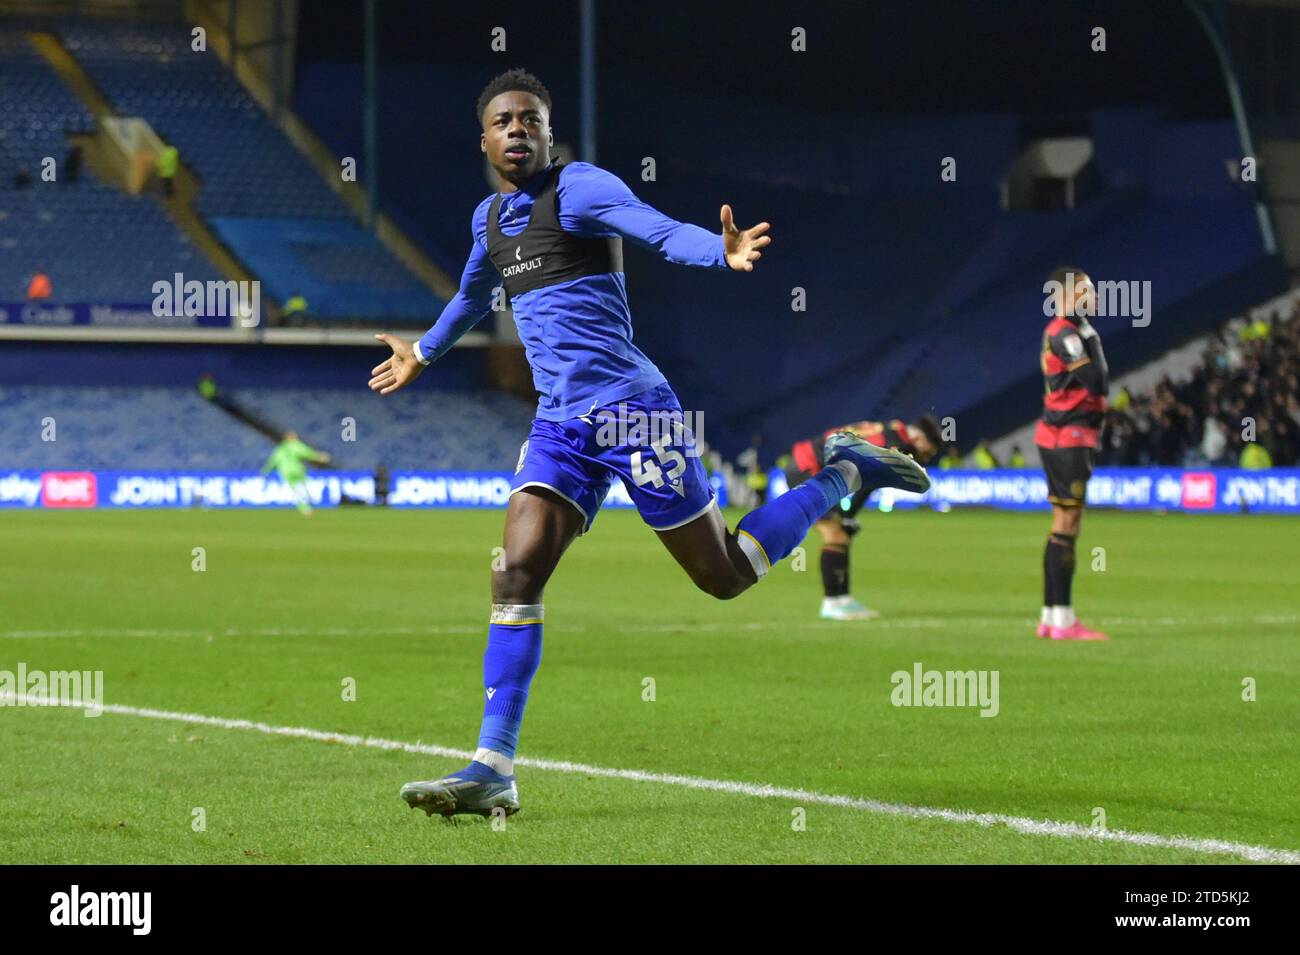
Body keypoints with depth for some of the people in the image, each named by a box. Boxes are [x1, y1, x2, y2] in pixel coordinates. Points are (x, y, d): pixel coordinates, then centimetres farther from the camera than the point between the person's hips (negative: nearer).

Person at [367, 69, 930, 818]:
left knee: (725, 577, 1)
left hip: (630, 410, -6)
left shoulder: (580, 187, -7)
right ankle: (494, 771, -12)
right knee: (518, 574, -10)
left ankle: (846, 473, 24)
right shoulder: (490, 217, 16)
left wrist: (724, 252, -47)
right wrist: (424, 353, 54)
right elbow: (474, 295, 38)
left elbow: (664, 232, -25)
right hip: (559, 424, 6)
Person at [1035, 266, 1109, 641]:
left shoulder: (1063, 332, 15)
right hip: (1068, 438, -10)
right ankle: (1063, 620, -9)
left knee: (1064, 524, 13)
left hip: (1061, 437, 10)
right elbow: (1097, 382, -22)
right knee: (1068, 523, -9)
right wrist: (1091, 337, -13)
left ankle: (1050, 616, 17)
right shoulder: (1065, 335, -16)